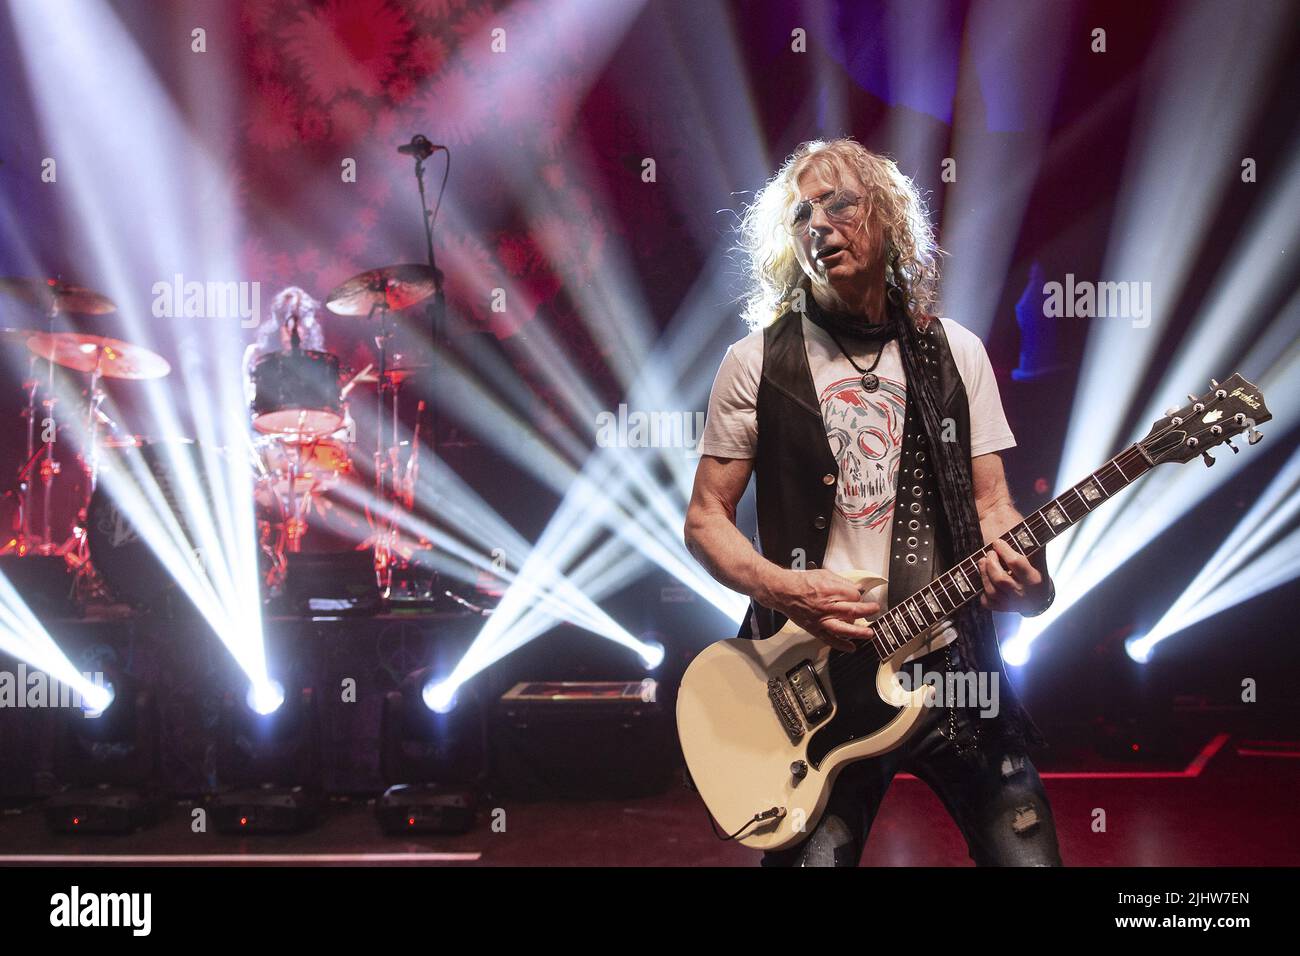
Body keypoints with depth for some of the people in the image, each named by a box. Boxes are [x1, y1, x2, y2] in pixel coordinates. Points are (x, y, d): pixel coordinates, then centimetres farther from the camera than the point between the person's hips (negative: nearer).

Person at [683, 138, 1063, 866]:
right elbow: (706, 518, 2)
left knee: (1027, 854, 1)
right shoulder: (759, 363, 1)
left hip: (953, 664, 2)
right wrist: (781, 589, -16)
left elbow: (991, 503, 9)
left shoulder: (955, 353, 8)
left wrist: (1022, 570, -13)